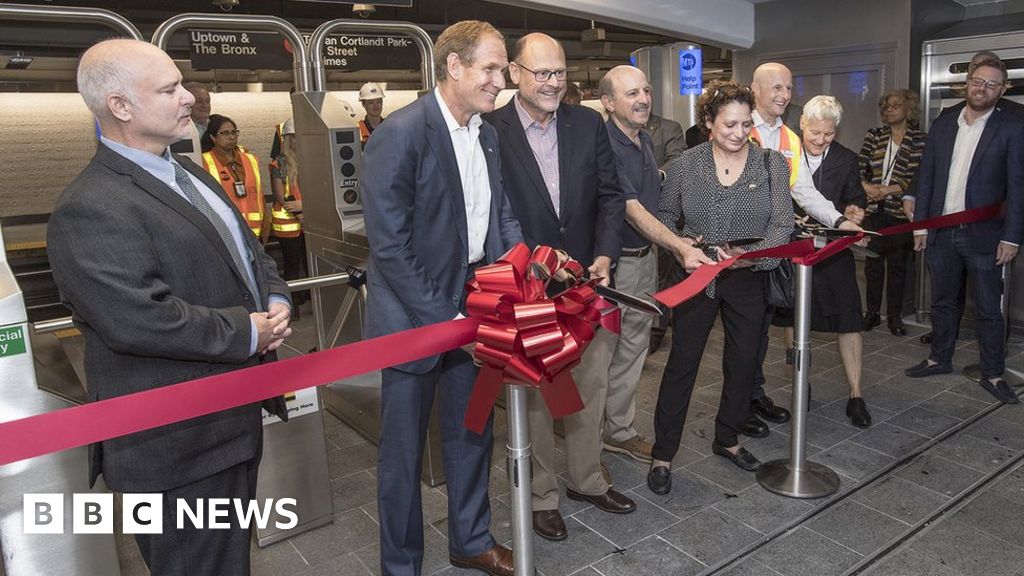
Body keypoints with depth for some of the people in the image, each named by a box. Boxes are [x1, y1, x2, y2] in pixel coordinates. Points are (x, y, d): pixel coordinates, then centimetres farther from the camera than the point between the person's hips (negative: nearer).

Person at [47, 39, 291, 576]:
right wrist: (246, 332, -19)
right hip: (177, 444, -9)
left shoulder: (189, 173, 11)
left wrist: (275, 302, -3)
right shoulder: (89, 209, -21)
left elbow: (249, 252, 17)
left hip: (233, 419, 9)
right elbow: (137, 320, -30)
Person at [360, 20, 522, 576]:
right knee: (403, 450, 10)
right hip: (414, 318, -7)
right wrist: (443, 319, -19)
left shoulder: (487, 135, 6)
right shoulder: (400, 134, -17)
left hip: (472, 310, 7)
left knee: (472, 433, 20)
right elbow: (390, 246, -20)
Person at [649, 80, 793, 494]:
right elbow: (664, 215, 8)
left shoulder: (771, 164, -2)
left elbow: (783, 223, -8)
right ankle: (663, 454, 12)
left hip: (749, 279, 2)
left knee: (743, 363, 13)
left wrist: (752, 254, -26)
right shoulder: (685, 164, -2)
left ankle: (727, 440, 35)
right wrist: (681, 244, -12)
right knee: (682, 362, 1)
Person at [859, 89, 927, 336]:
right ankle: (872, 312, 17)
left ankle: (895, 316, 16)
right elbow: (860, 168, 5)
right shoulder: (874, 135, 8)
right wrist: (867, 186, -13)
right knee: (873, 262, 6)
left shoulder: (920, 140, 0)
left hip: (901, 211, -2)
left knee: (897, 265, 6)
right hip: (874, 211, 2)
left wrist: (888, 190, -13)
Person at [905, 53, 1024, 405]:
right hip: (941, 232, 4)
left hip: (983, 235, -4)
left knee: (988, 308, 5)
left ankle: (992, 375, 17)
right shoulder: (943, 125, 8)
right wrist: (920, 224, 4)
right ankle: (940, 359, 31)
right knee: (942, 301, 16)